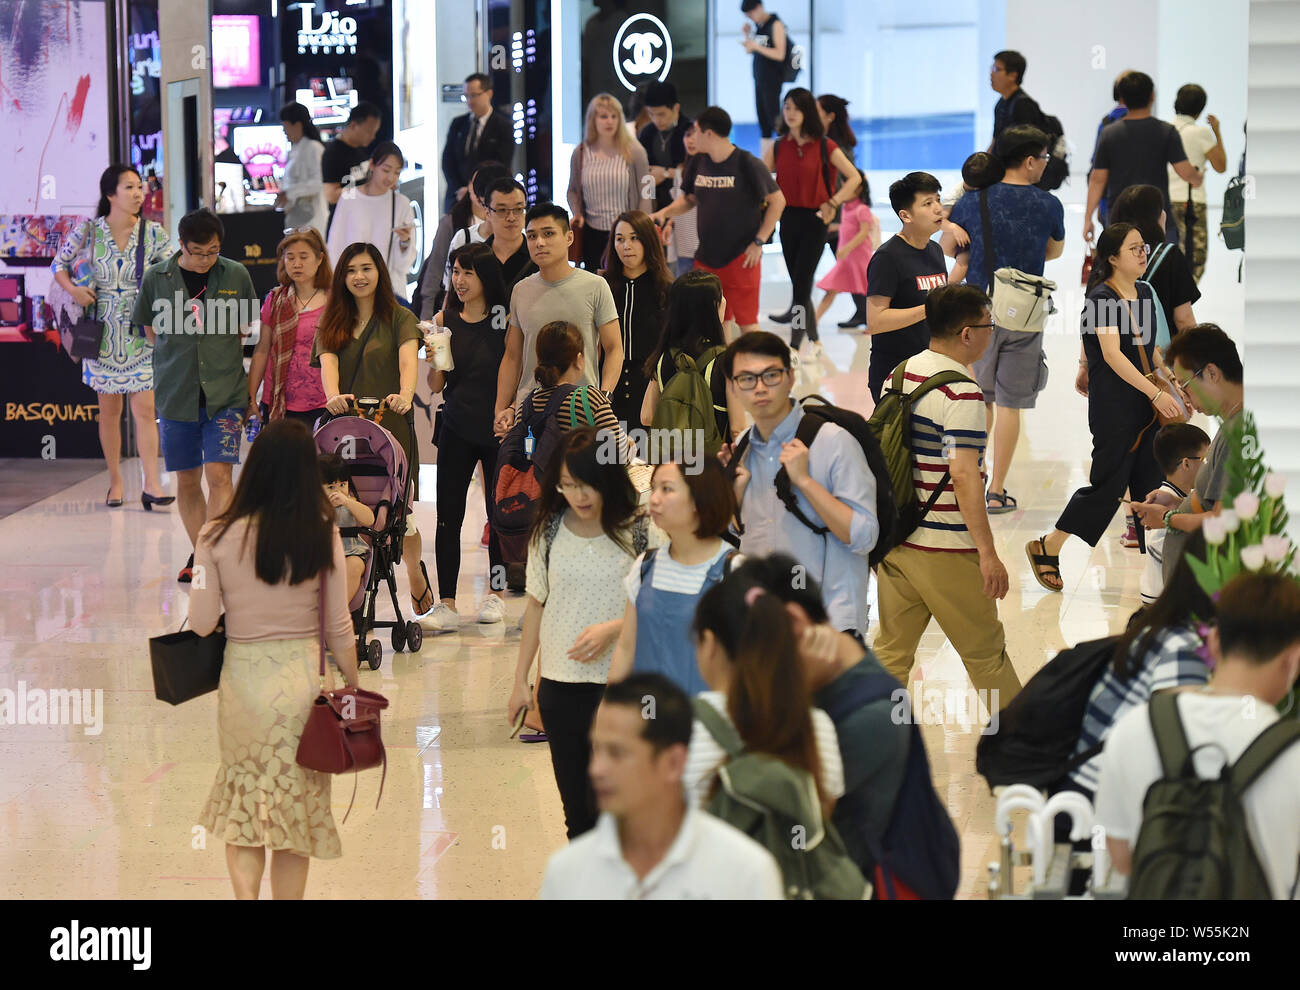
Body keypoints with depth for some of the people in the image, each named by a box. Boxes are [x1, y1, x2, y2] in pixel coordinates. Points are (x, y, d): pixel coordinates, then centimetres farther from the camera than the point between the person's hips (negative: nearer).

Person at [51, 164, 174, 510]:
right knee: (109, 411, 8)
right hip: (103, 335, 0)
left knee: (145, 409, -8)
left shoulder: (153, 233, -1)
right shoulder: (87, 232, -2)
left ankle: (151, 484, -10)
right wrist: (73, 289, -9)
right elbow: (58, 265, 10)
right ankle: (115, 482, 20)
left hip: (141, 335, 0)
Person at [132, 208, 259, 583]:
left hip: (225, 394, -1)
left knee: (219, 474, -12)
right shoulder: (156, 278, 0)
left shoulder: (236, 275, 1)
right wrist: (180, 353, 3)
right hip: (176, 393, 1)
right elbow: (150, 331, 14)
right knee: (187, 481, 8)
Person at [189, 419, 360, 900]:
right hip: (303, 678, 0)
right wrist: (352, 686, 9)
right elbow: (338, 626, -4)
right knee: (297, 805, 13)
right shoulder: (322, 534, -8)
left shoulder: (218, 536, -9)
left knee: (242, 804, 15)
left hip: (243, 676, 0)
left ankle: (246, 894, -5)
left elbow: (201, 623, -7)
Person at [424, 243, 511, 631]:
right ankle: (446, 603, -2)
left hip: (498, 427, -2)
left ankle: (494, 593, 23)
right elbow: (436, 386, 8)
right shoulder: (445, 320, 5)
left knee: (499, 512, 8)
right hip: (457, 428, 2)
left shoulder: (506, 319, -3)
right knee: (448, 516, -3)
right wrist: (433, 360, -11)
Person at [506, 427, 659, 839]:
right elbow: (537, 605, 12)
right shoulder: (549, 531, 4)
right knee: (575, 805, 10)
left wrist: (613, 628, -19)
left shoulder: (639, 533, -7)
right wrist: (521, 679, 13)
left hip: (618, 685, -4)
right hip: (559, 683, 4)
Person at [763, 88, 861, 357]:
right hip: (788, 219, 5)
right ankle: (813, 341, 21)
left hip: (814, 220, -5)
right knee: (799, 284, 9)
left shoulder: (824, 146, -5)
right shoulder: (779, 147, 7)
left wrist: (833, 203, -12)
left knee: (801, 282, -11)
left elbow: (854, 177, -4)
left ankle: (794, 344, -10)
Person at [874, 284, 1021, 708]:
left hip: (893, 539, 7)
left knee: (892, 649, 12)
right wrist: (988, 553, -22)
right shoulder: (962, 393, -18)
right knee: (985, 651, 7)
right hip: (945, 547, -7)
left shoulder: (899, 373, 7)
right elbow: (963, 473, -24)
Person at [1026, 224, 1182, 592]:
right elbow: (1112, 355, -25)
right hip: (1113, 408, -8)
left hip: (1147, 409, 8)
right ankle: (1046, 548, 13)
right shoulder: (1102, 297, -16)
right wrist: (1156, 393, -29)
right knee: (1109, 485, -2)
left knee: (1150, 483, 7)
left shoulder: (1144, 293, 9)